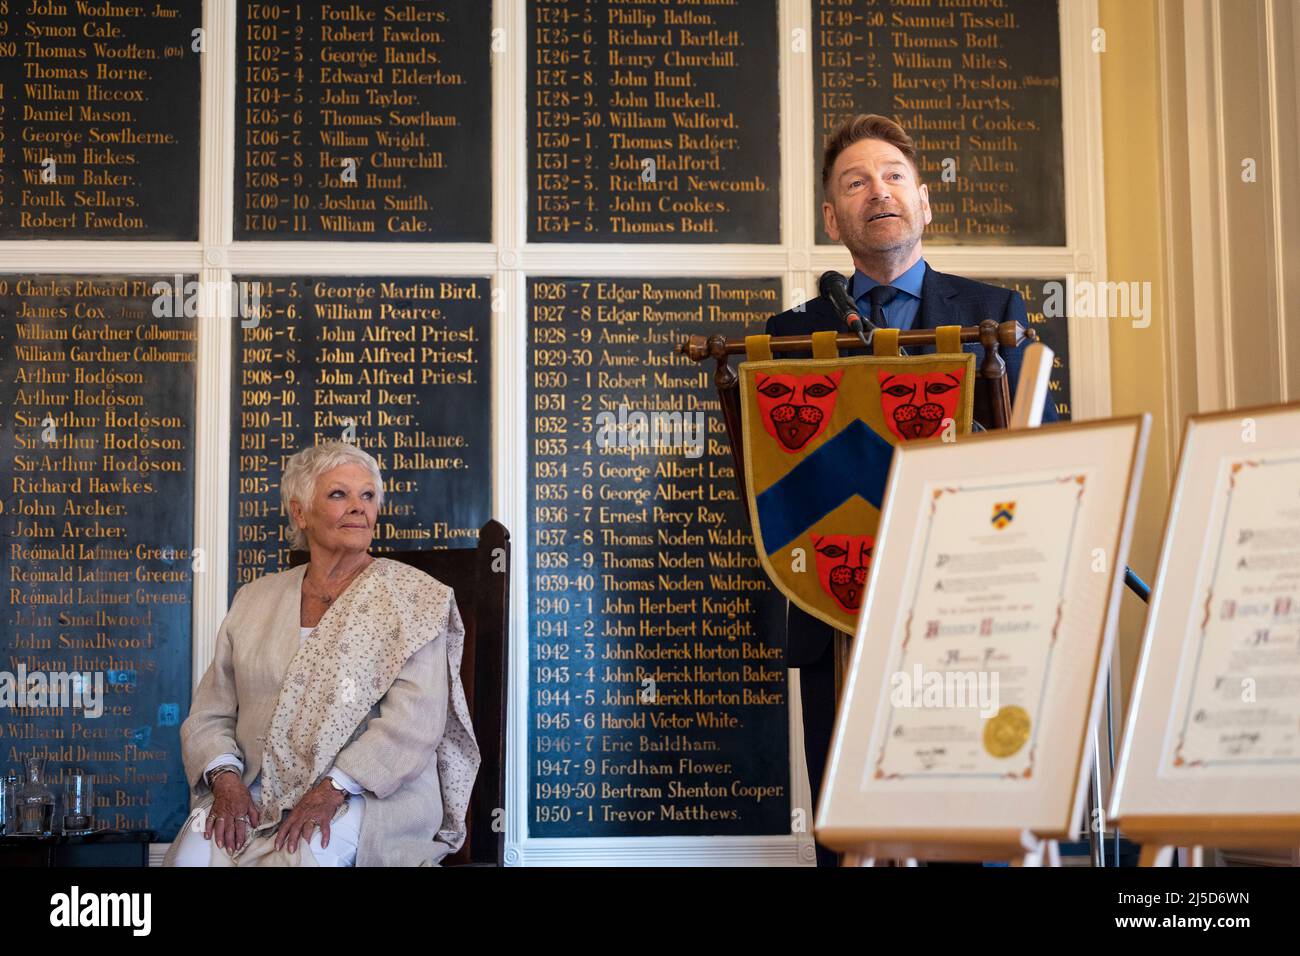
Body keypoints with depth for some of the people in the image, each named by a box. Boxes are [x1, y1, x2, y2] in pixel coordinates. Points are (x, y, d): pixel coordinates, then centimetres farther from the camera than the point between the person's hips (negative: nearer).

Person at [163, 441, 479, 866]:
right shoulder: (255, 599, 16)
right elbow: (209, 715, 13)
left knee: (305, 853, -33)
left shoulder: (410, 595, 2)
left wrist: (333, 790, -20)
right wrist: (226, 779, -8)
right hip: (257, 794, 3)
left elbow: (416, 719, -10)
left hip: (368, 794, -3)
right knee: (195, 851, -26)